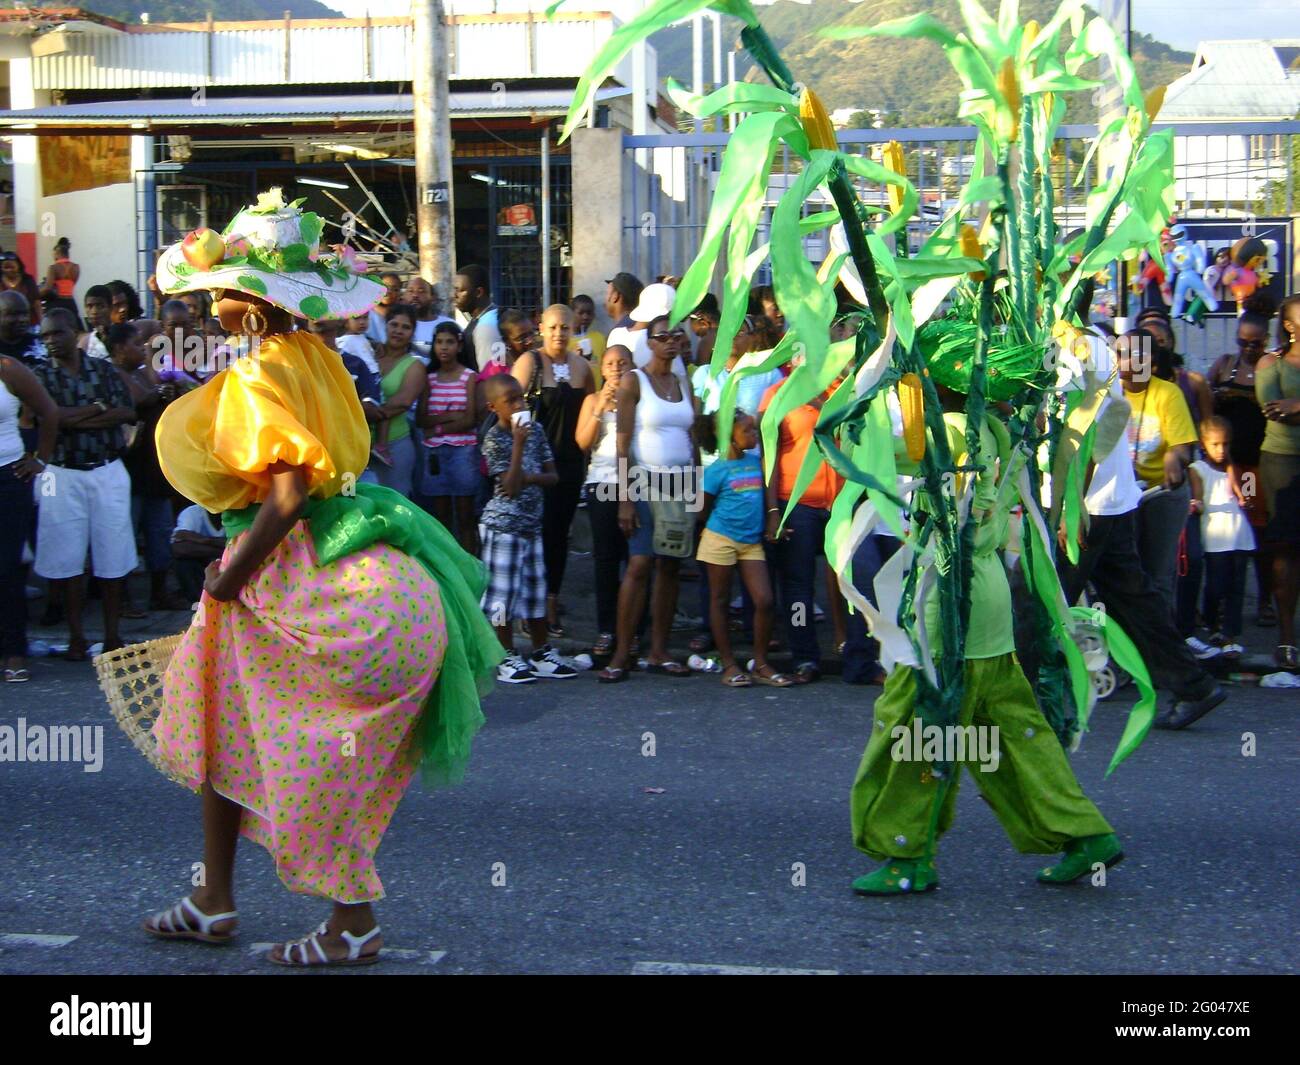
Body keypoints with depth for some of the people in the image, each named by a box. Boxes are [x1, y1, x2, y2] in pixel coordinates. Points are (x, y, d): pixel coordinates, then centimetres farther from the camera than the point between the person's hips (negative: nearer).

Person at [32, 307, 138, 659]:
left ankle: (112, 633, 11)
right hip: (63, 475, -1)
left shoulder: (103, 370, 6)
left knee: (112, 555, 2)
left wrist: (73, 418, -13)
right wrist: (98, 408, -11)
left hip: (108, 471, 1)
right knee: (67, 557, 1)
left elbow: (127, 412, -8)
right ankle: (76, 635, 10)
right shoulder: (40, 376, 2)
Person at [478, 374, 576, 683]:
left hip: (531, 522, 7)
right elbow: (510, 487, -19)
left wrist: (528, 477, -13)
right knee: (503, 589, -2)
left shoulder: (535, 429, 6)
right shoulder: (494, 439, -12)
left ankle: (542, 654, 21)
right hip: (503, 525, -6)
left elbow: (552, 476, 7)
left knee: (536, 588, 12)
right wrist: (519, 443, -22)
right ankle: (507, 659, 6)